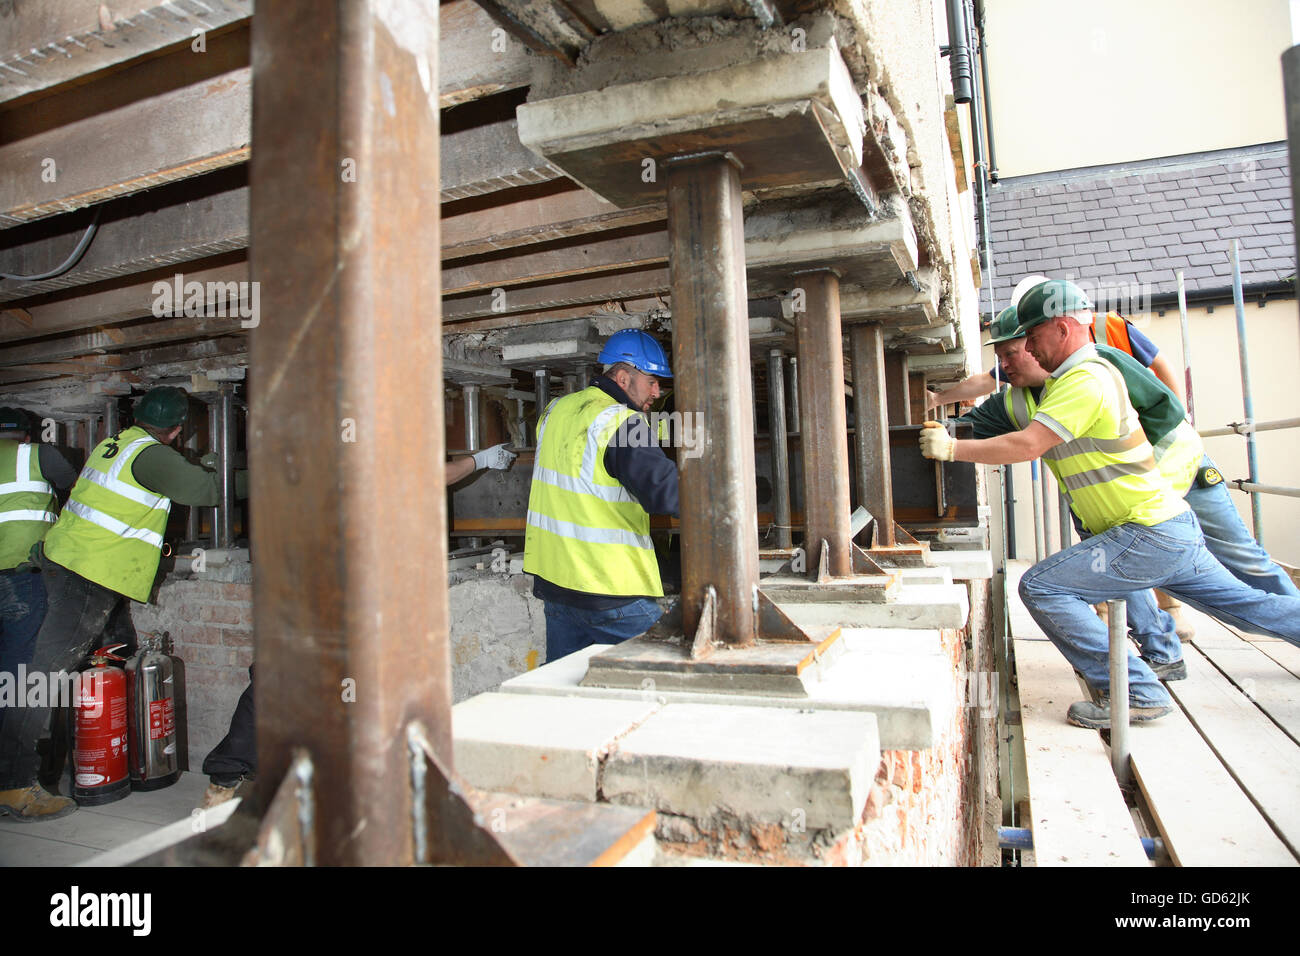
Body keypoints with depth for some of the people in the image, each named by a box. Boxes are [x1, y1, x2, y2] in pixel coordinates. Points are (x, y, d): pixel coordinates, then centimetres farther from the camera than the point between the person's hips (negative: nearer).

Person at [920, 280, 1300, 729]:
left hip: (1149, 536, -10)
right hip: (1171, 527, 10)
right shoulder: (1076, 376, 12)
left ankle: (1133, 693, -6)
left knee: (1041, 587, -13)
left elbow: (1028, 444, -27)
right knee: (1249, 606, 23)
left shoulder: (1085, 381, -18)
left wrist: (952, 448, -22)